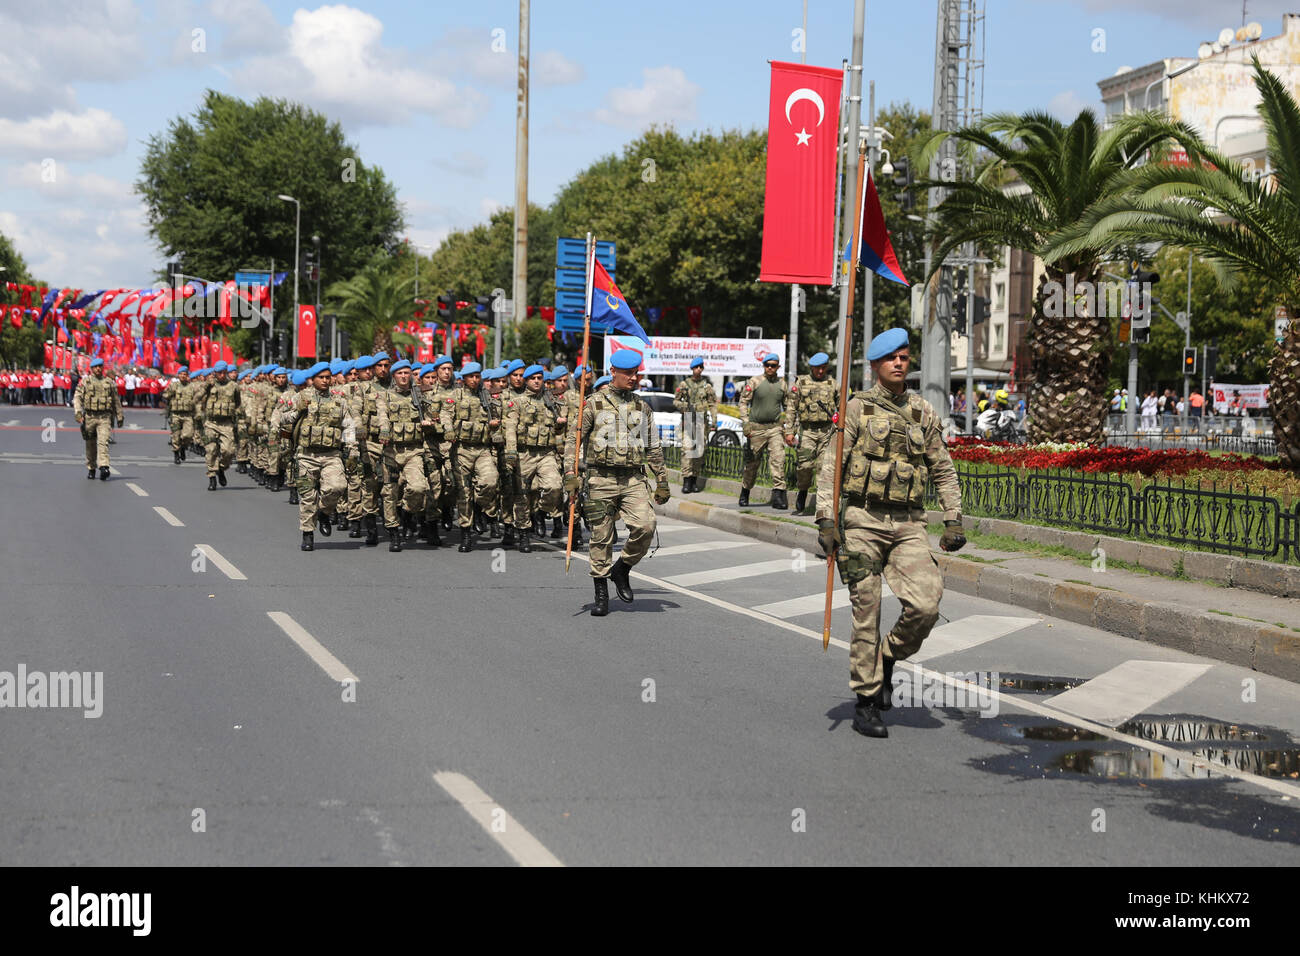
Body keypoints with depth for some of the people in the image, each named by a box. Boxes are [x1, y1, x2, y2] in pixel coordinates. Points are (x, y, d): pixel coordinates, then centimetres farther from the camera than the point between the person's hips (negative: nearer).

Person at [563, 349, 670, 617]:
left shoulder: (642, 407, 14)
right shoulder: (595, 404, 2)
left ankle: (622, 569, 7)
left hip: (633, 479, 2)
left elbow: (653, 448, 19)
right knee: (601, 538, 1)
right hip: (601, 480, -2)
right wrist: (571, 474, -11)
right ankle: (601, 595, 12)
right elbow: (573, 440, 0)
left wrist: (662, 482, 16)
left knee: (645, 526, -18)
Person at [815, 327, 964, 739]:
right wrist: (827, 518, -13)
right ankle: (865, 702, 10)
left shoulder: (923, 412, 12)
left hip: (908, 526, 3)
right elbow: (831, 465, -3)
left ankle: (888, 658, 12)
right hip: (862, 521, -3)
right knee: (867, 613, -1)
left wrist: (954, 520, 9)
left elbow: (943, 469, 17)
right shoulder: (857, 408, 1)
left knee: (926, 603, -16)